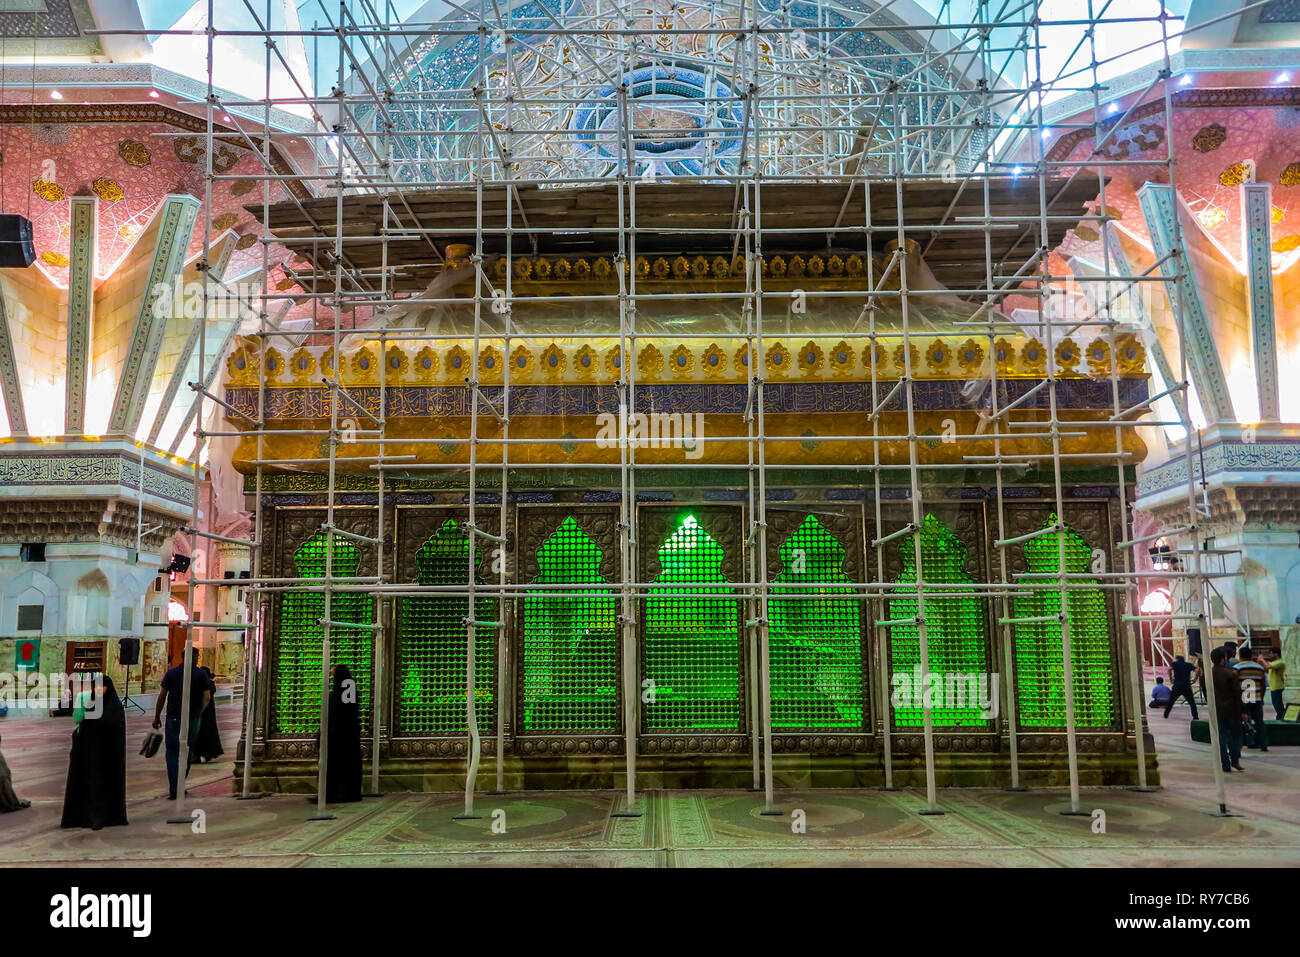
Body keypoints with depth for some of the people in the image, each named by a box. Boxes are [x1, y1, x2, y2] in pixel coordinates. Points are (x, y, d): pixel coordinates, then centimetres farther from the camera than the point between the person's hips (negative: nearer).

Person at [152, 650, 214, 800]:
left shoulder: (171, 673, 2)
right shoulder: (201, 674, 0)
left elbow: (162, 696, 1)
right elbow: (207, 697, -2)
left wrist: (157, 717, 8)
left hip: (174, 718, 0)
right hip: (193, 719, 0)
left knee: (172, 754, 2)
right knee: (187, 753, 13)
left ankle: (174, 790, -7)